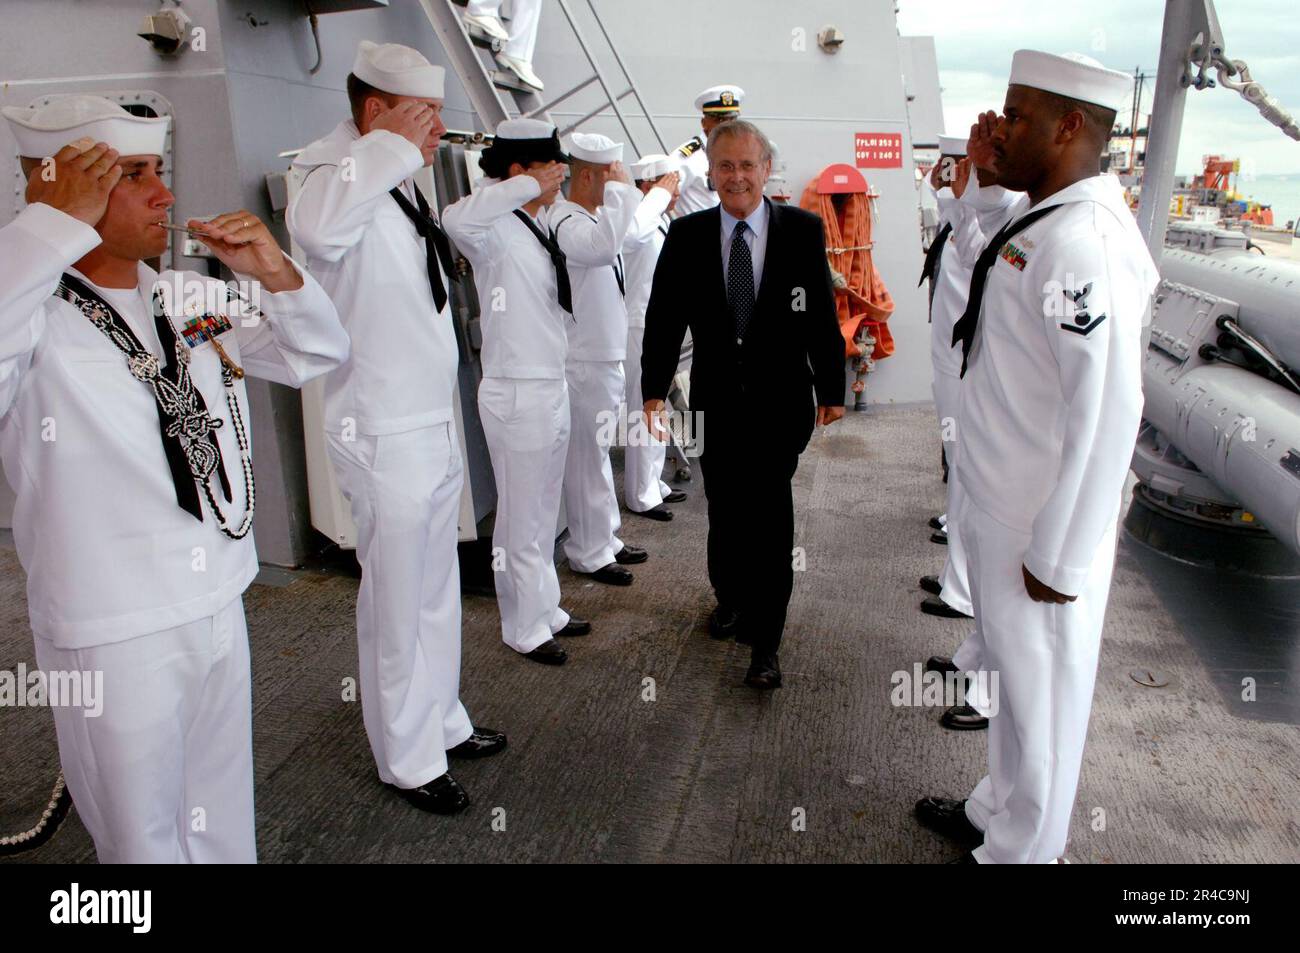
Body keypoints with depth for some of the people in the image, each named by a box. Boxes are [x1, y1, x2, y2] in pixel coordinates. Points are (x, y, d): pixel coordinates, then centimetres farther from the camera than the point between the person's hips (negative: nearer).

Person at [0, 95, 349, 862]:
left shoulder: (192, 298, 4)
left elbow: (319, 353, 9)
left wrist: (275, 272, -9)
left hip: (222, 607, 6)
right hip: (113, 636, -5)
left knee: (223, 826, 24)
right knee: (146, 840, 14)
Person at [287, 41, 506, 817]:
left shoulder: (403, 190, 13)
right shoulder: (340, 177, -15)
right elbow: (318, 228, -41)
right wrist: (392, 146, -30)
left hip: (436, 426, 9)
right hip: (386, 437, -9)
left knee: (439, 593, 19)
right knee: (396, 607, 5)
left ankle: (443, 722, 37)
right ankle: (408, 760, 22)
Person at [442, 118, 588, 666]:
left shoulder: (540, 223, 10)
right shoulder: (496, 231, -16)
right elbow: (458, 219, -40)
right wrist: (529, 186, -35)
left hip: (552, 385, 9)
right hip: (517, 392, -9)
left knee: (544, 513, 20)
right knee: (521, 518, 5)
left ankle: (546, 610, 36)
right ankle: (523, 628, 22)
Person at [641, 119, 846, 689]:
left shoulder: (803, 230, -2)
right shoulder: (686, 236, 1)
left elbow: (823, 316, 1)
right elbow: (664, 317, 1)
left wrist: (831, 390, 4)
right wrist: (654, 389, -6)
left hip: (781, 403, -2)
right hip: (717, 401, 2)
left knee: (769, 514, -4)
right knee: (725, 511, 14)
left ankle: (764, 643, 9)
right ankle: (730, 597, 41)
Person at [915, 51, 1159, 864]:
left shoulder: (1084, 243, -24)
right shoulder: (1038, 219, 6)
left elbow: (1108, 412, -27)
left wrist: (1060, 557, -22)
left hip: (1044, 530, -9)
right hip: (1002, 507, 9)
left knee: (1040, 690, 11)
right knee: (1014, 673, 25)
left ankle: (1021, 849, 35)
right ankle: (996, 812, 47)